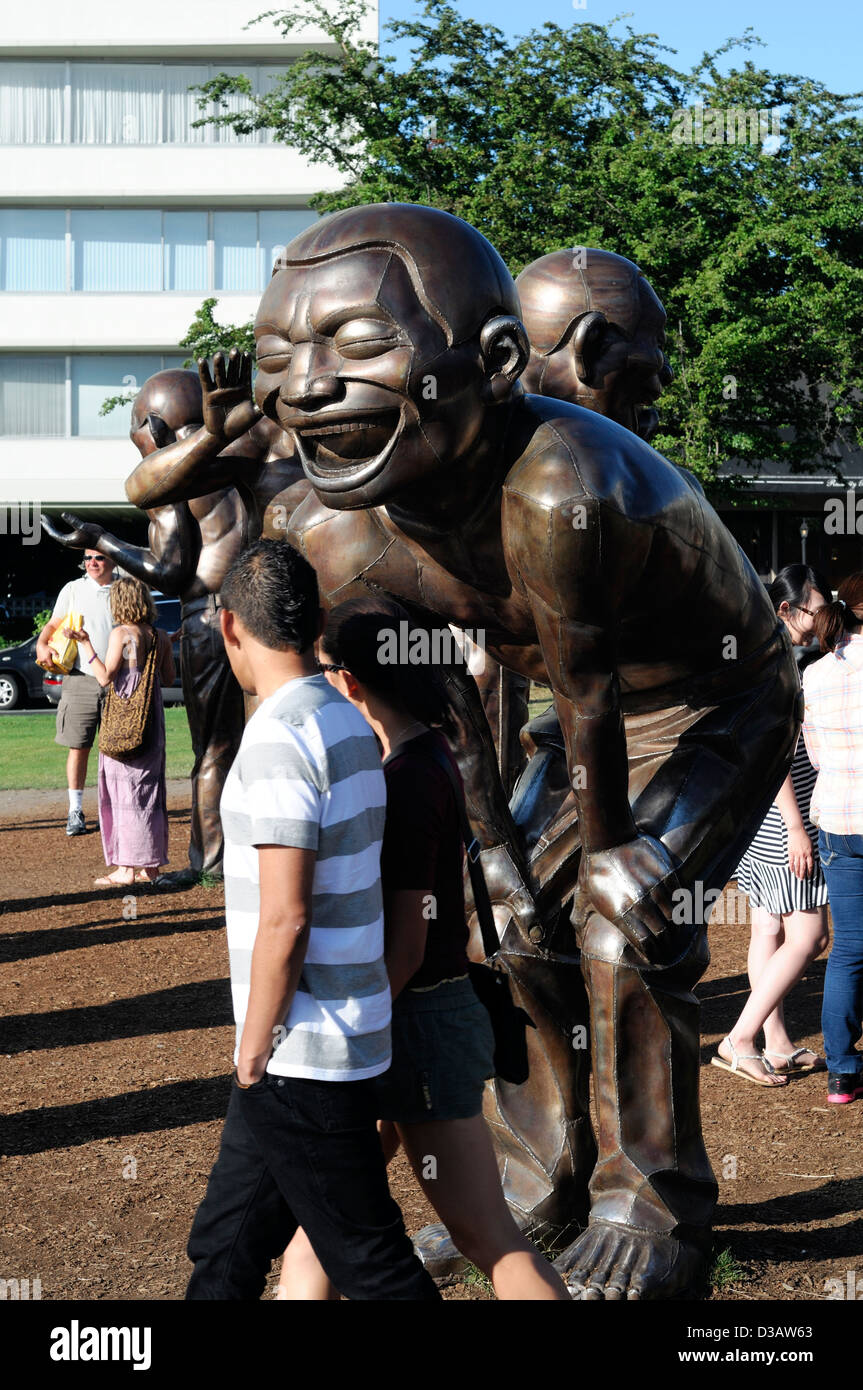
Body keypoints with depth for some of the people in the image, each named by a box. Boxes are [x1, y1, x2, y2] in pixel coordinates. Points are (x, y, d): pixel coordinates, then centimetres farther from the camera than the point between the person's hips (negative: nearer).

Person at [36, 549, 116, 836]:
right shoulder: (73, 589, 8)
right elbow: (54, 624, 10)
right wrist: (42, 645, -9)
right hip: (80, 680, 0)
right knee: (78, 747, -1)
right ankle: (75, 811, 7)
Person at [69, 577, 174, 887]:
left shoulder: (121, 634, -10)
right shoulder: (160, 637, 7)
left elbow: (105, 676, -14)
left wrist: (85, 643, -10)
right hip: (151, 719, 6)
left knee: (124, 788, -2)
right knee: (148, 786, 12)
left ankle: (127, 869, -2)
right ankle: (150, 867, 16)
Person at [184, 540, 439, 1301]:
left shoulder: (279, 736, -19)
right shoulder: (349, 724, 10)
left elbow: (284, 918, -22)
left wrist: (255, 1055, -12)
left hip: (300, 1061, -9)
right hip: (351, 1037, 9)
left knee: (370, 1263, 2)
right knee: (224, 1247, 17)